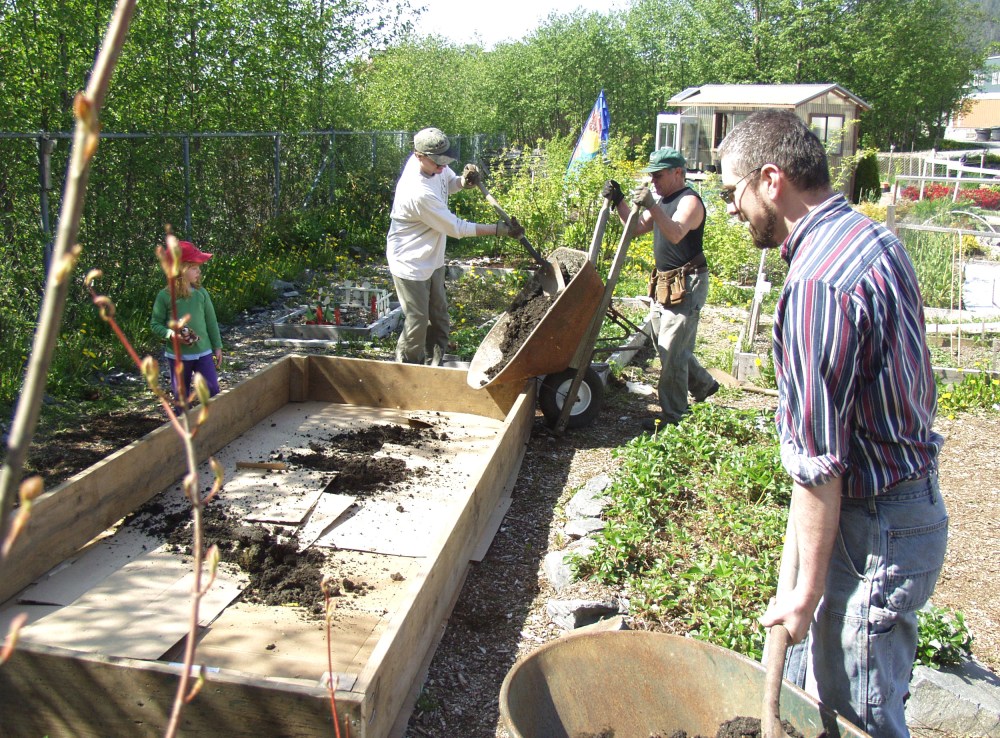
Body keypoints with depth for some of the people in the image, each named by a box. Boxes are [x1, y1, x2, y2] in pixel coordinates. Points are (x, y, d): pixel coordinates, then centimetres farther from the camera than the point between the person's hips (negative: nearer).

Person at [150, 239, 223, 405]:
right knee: (181, 396, 10)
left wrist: (217, 347, 9)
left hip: (203, 352, 2)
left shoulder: (201, 293, -2)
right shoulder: (165, 296, -10)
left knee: (212, 391, 0)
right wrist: (171, 334, -21)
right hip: (178, 355, -2)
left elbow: (211, 322, 5)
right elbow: (155, 324, -3)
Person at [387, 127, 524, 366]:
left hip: (433, 259, 9)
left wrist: (464, 180, -11)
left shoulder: (433, 164, -10)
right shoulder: (418, 193, -34)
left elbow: (448, 182, 14)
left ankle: (434, 363, 32)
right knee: (418, 321, 1)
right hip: (411, 263, -9)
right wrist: (500, 229, -23)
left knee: (439, 315, 17)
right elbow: (457, 228, -26)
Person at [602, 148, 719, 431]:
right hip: (663, 284, 10)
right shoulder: (662, 201, 15)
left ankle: (672, 414, 2)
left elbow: (676, 234, -32)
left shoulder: (690, 201, -14)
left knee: (672, 350, -7)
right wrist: (618, 201, 2)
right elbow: (637, 228, 14)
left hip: (686, 285, -10)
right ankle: (703, 384, 38)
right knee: (668, 346, 18)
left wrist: (651, 206, -44)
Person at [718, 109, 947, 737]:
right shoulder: (874, 239, 6)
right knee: (804, 685, 24)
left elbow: (819, 461, -24)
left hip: (872, 530, -10)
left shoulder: (818, 283, -26)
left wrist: (806, 589, -14)